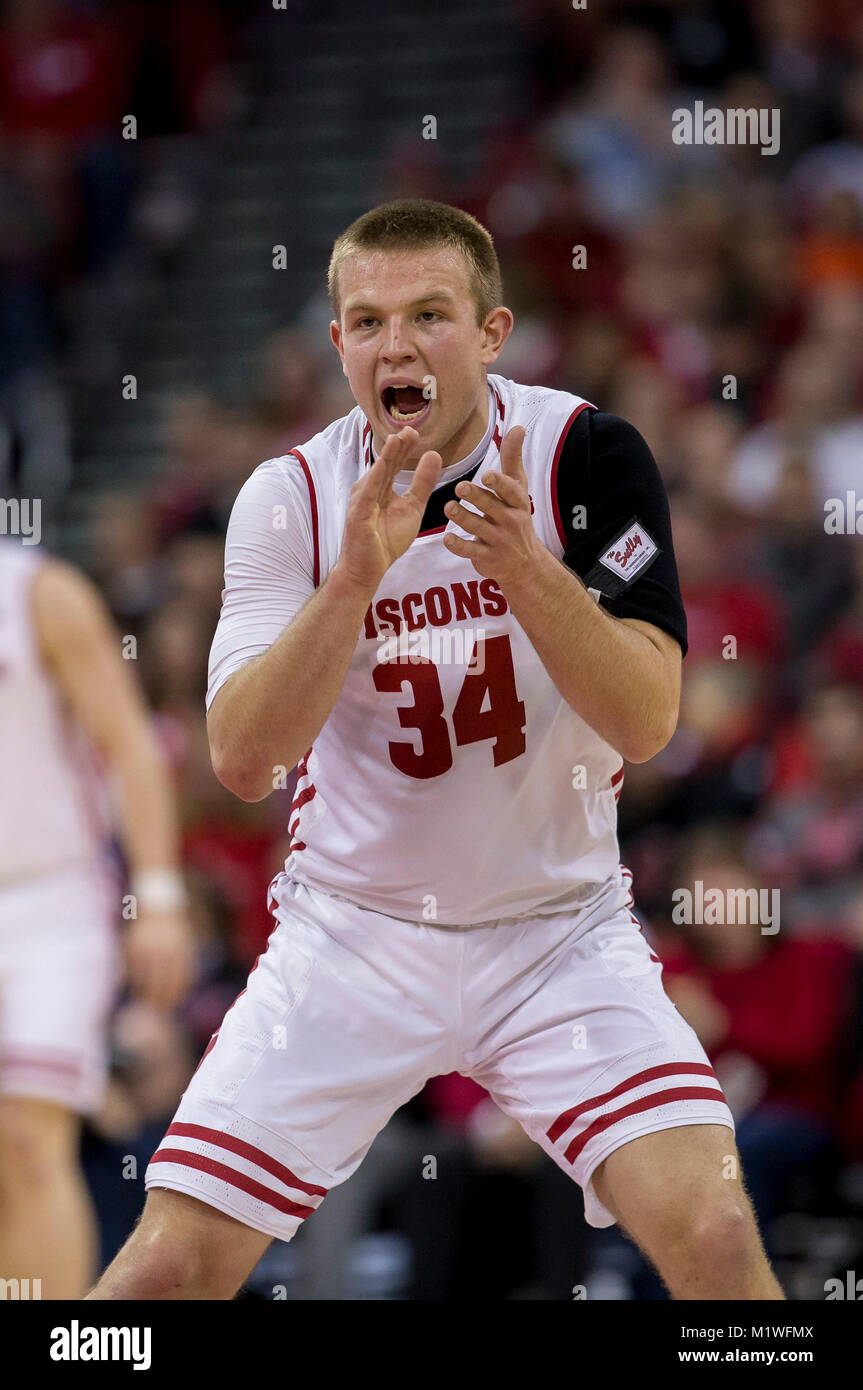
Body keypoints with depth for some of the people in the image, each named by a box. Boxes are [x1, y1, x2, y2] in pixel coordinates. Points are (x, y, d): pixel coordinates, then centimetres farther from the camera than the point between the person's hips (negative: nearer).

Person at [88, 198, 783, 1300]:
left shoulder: (586, 453, -10)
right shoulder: (291, 497, -8)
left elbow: (646, 721, -18)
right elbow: (241, 761, -18)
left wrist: (526, 566, -34)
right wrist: (356, 576, -30)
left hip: (560, 932, 0)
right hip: (350, 933, 1)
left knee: (715, 1239, -20)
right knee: (171, 1267, -8)